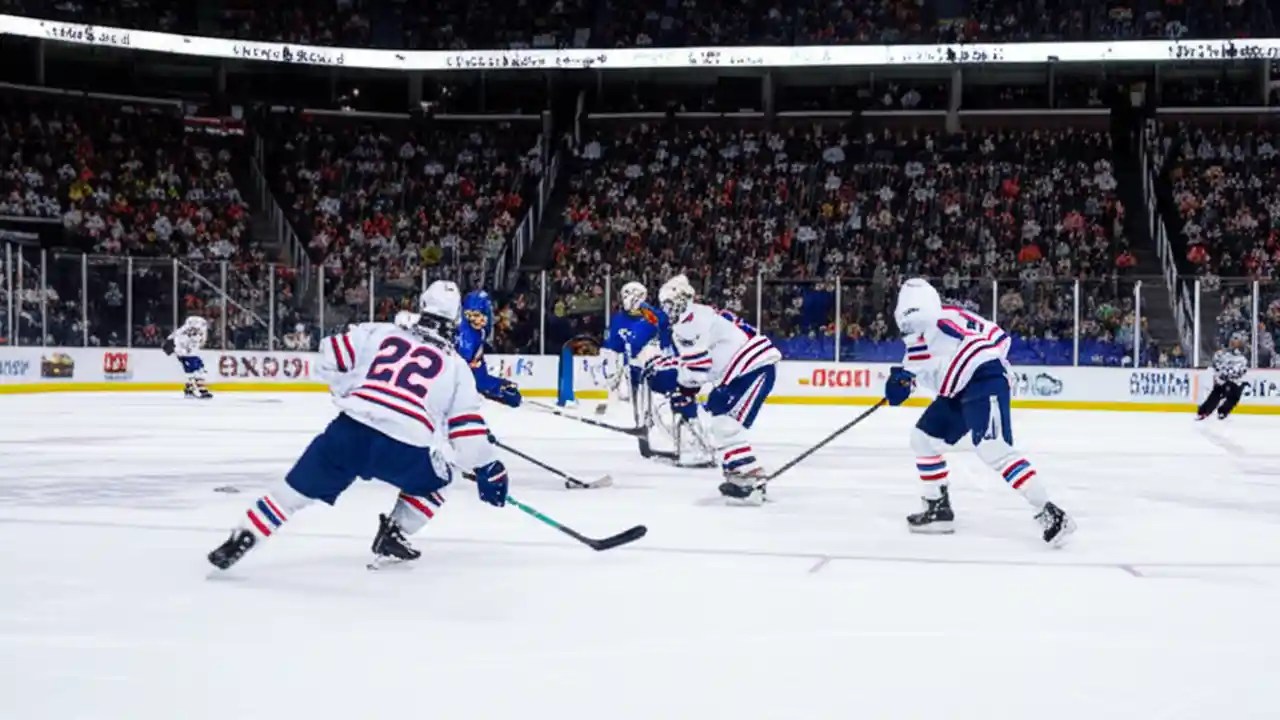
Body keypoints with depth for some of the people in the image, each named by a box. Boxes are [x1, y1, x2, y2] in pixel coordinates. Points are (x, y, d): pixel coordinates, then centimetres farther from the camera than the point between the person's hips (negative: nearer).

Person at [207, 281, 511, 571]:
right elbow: (466, 426, 10)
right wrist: (487, 470, 21)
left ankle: (240, 540, 14)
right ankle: (392, 539, 23)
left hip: (350, 430, 2)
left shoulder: (380, 333, 20)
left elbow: (331, 356, 14)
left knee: (298, 488, 16)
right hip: (403, 448, -2)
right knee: (434, 482, 29)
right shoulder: (456, 367, 15)